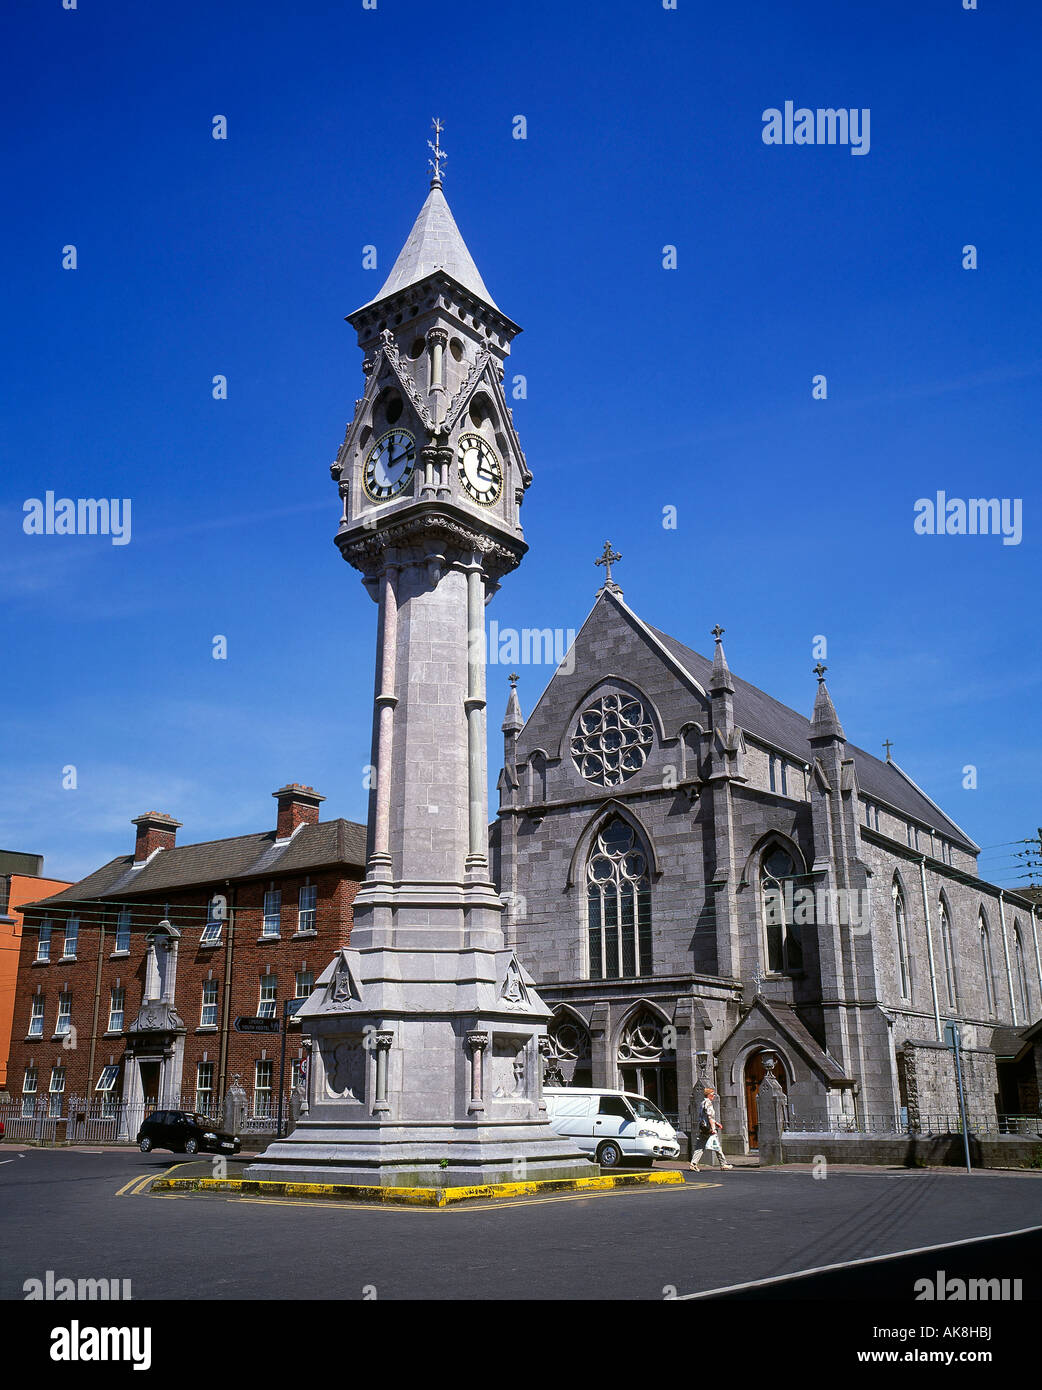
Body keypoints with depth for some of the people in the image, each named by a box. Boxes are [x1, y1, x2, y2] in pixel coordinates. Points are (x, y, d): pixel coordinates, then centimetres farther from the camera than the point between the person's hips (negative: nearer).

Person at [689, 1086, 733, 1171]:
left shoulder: (703, 1103, 20)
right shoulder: (708, 1103, -12)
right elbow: (710, 1117, -20)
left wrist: (716, 1123, 32)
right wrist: (713, 1128, -23)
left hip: (702, 1129, 9)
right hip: (709, 1129, -9)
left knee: (699, 1147, 3)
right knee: (717, 1146, 0)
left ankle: (693, 1164, -4)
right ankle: (724, 1164, 7)